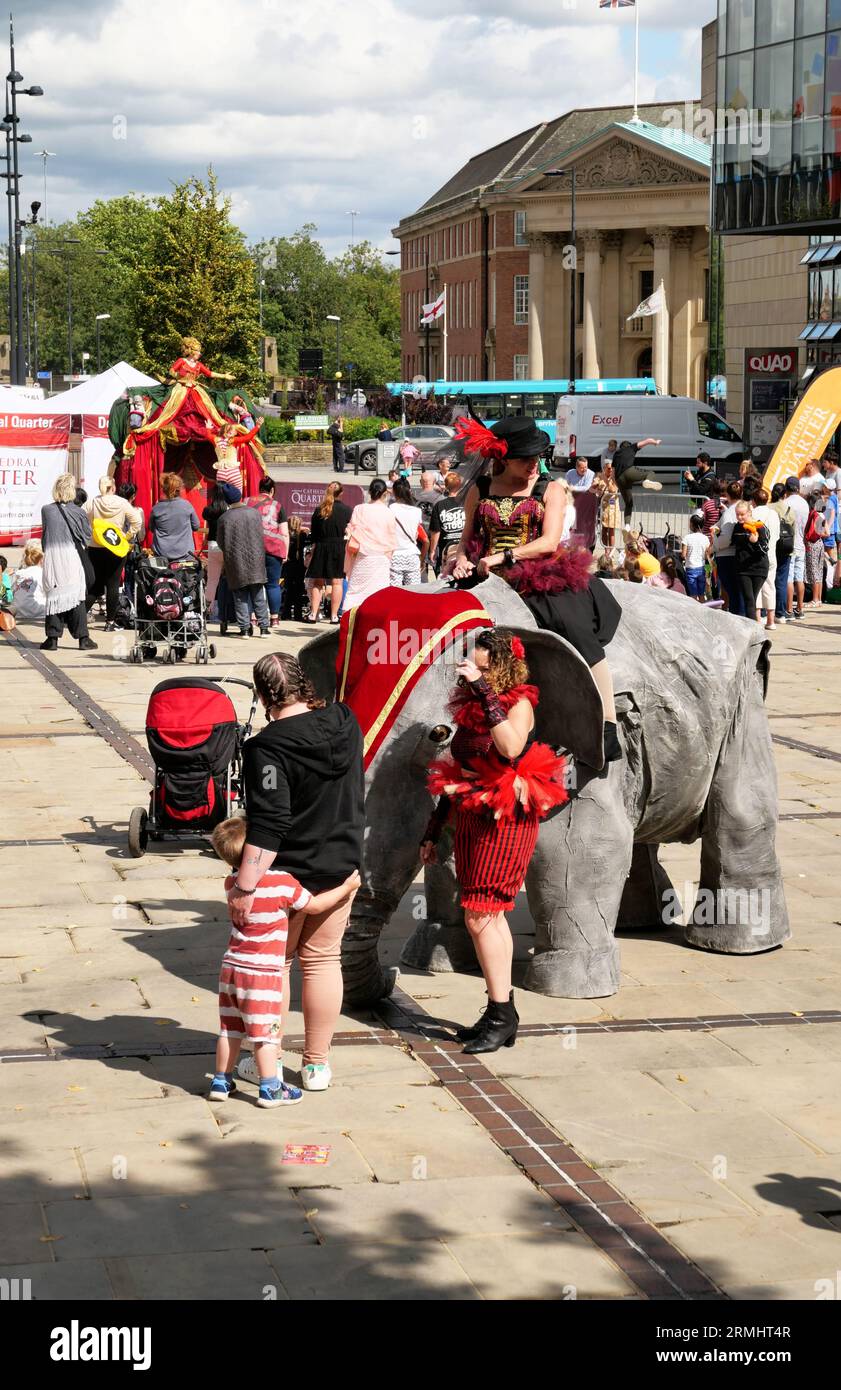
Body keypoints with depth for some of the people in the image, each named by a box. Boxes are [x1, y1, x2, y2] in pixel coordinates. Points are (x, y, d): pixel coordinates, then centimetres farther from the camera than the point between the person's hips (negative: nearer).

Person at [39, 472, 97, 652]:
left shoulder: (46, 511, -5)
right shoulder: (77, 512, -8)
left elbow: (44, 535, 7)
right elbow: (88, 536, 0)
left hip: (52, 559, 1)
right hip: (73, 559, -1)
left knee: (54, 596, 8)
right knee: (76, 597, 4)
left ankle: (52, 638, 6)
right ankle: (83, 638, 4)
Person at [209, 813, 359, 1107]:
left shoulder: (231, 883, 2)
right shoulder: (282, 882, -14)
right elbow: (313, 906, 0)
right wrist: (346, 888, 11)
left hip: (231, 968, 6)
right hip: (262, 972, -6)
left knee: (230, 1029, 15)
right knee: (265, 1033, 1)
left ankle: (221, 1082, 24)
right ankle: (270, 1089, 7)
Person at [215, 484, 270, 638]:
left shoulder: (224, 518, -8)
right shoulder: (255, 513, 0)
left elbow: (220, 542, 0)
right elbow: (261, 537, 8)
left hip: (235, 563, -2)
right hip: (256, 561, 2)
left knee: (240, 597, 4)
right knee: (259, 596, 9)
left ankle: (245, 628, 1)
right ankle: (264, 627, 8)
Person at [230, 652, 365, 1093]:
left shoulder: (268, 748, -23)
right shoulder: (346, 724, -3)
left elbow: (268, 825, -28)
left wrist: (244, 886, -27)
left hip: (285, 873, -5)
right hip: (340, 865, 5)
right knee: (323, 960, 15)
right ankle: (317, 1064, 21)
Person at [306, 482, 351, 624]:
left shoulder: (319, 510, 2)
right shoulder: (347, 510, -5)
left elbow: (313, 534, 7)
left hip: (321, 548, 2)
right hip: (339, 548, -2)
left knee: (318, 583, 10)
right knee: (337, 582, 3)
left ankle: (313, 614, 6)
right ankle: (334, 616, 2)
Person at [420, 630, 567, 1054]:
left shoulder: (519, 704, -10)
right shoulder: (469, 707, 11)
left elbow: (511, 748, -33)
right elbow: (455, 775, 18)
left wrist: (484, 690, -31)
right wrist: (432, 831, 19)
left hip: (505, 817, -8)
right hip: (472, 818, 8)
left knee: (479, 915, -10)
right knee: (491, 915, 11)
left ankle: (502, 1015, -3)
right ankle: (501, 1013, 19)